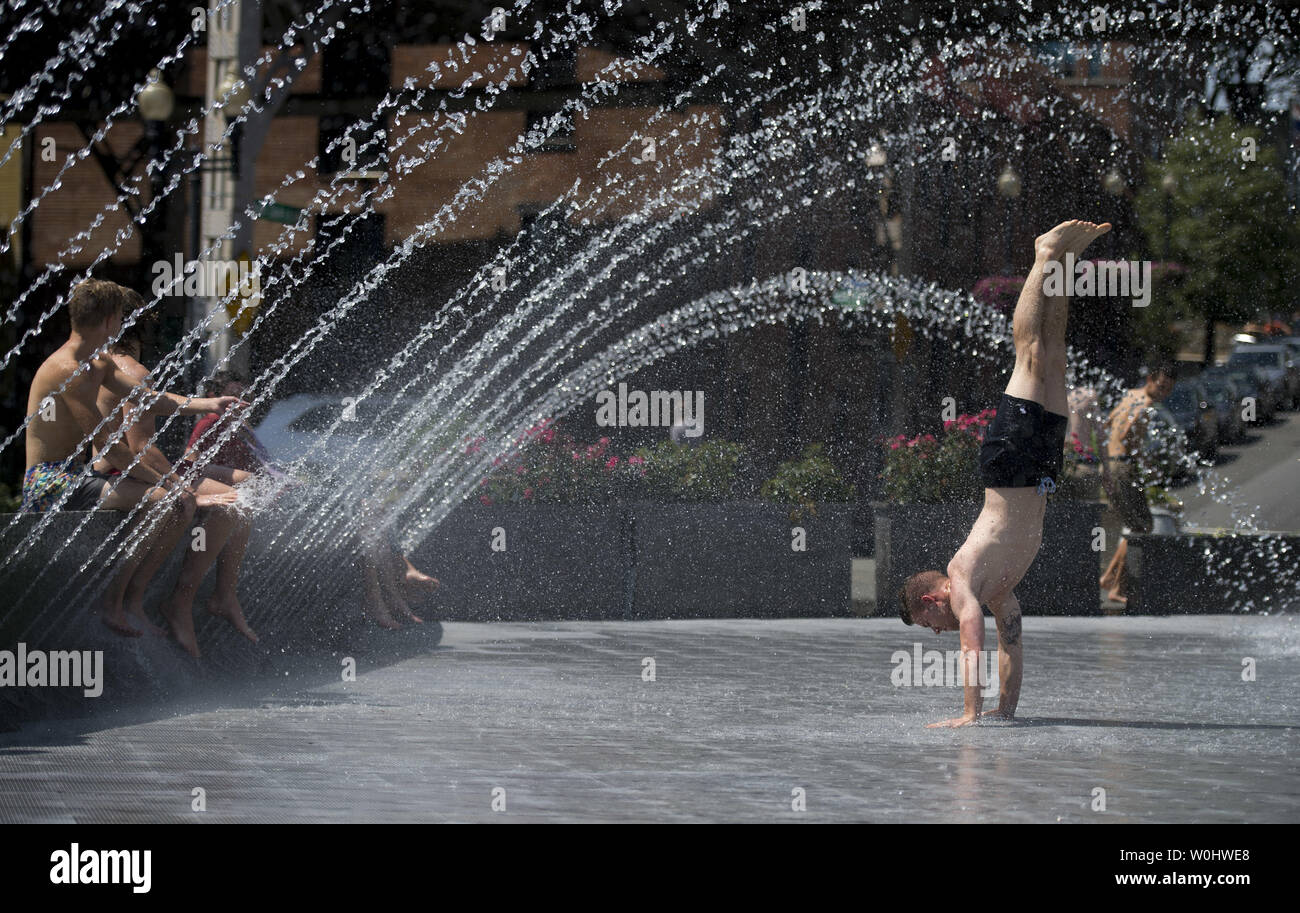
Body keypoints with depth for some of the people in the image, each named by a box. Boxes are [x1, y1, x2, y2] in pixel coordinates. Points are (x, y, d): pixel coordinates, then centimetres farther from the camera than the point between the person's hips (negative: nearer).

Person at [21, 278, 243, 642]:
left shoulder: (99, 364, 12)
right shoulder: (69, 370, -21)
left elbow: (148, 400, 21)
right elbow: (108, 445, -23)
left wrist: (210, 405, 15)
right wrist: (163, 480, -18)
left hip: (75, 475, 10)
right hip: (49, 485, -10)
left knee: (185, 503, 3)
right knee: (162, 500, -25)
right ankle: (112, 600, -16)